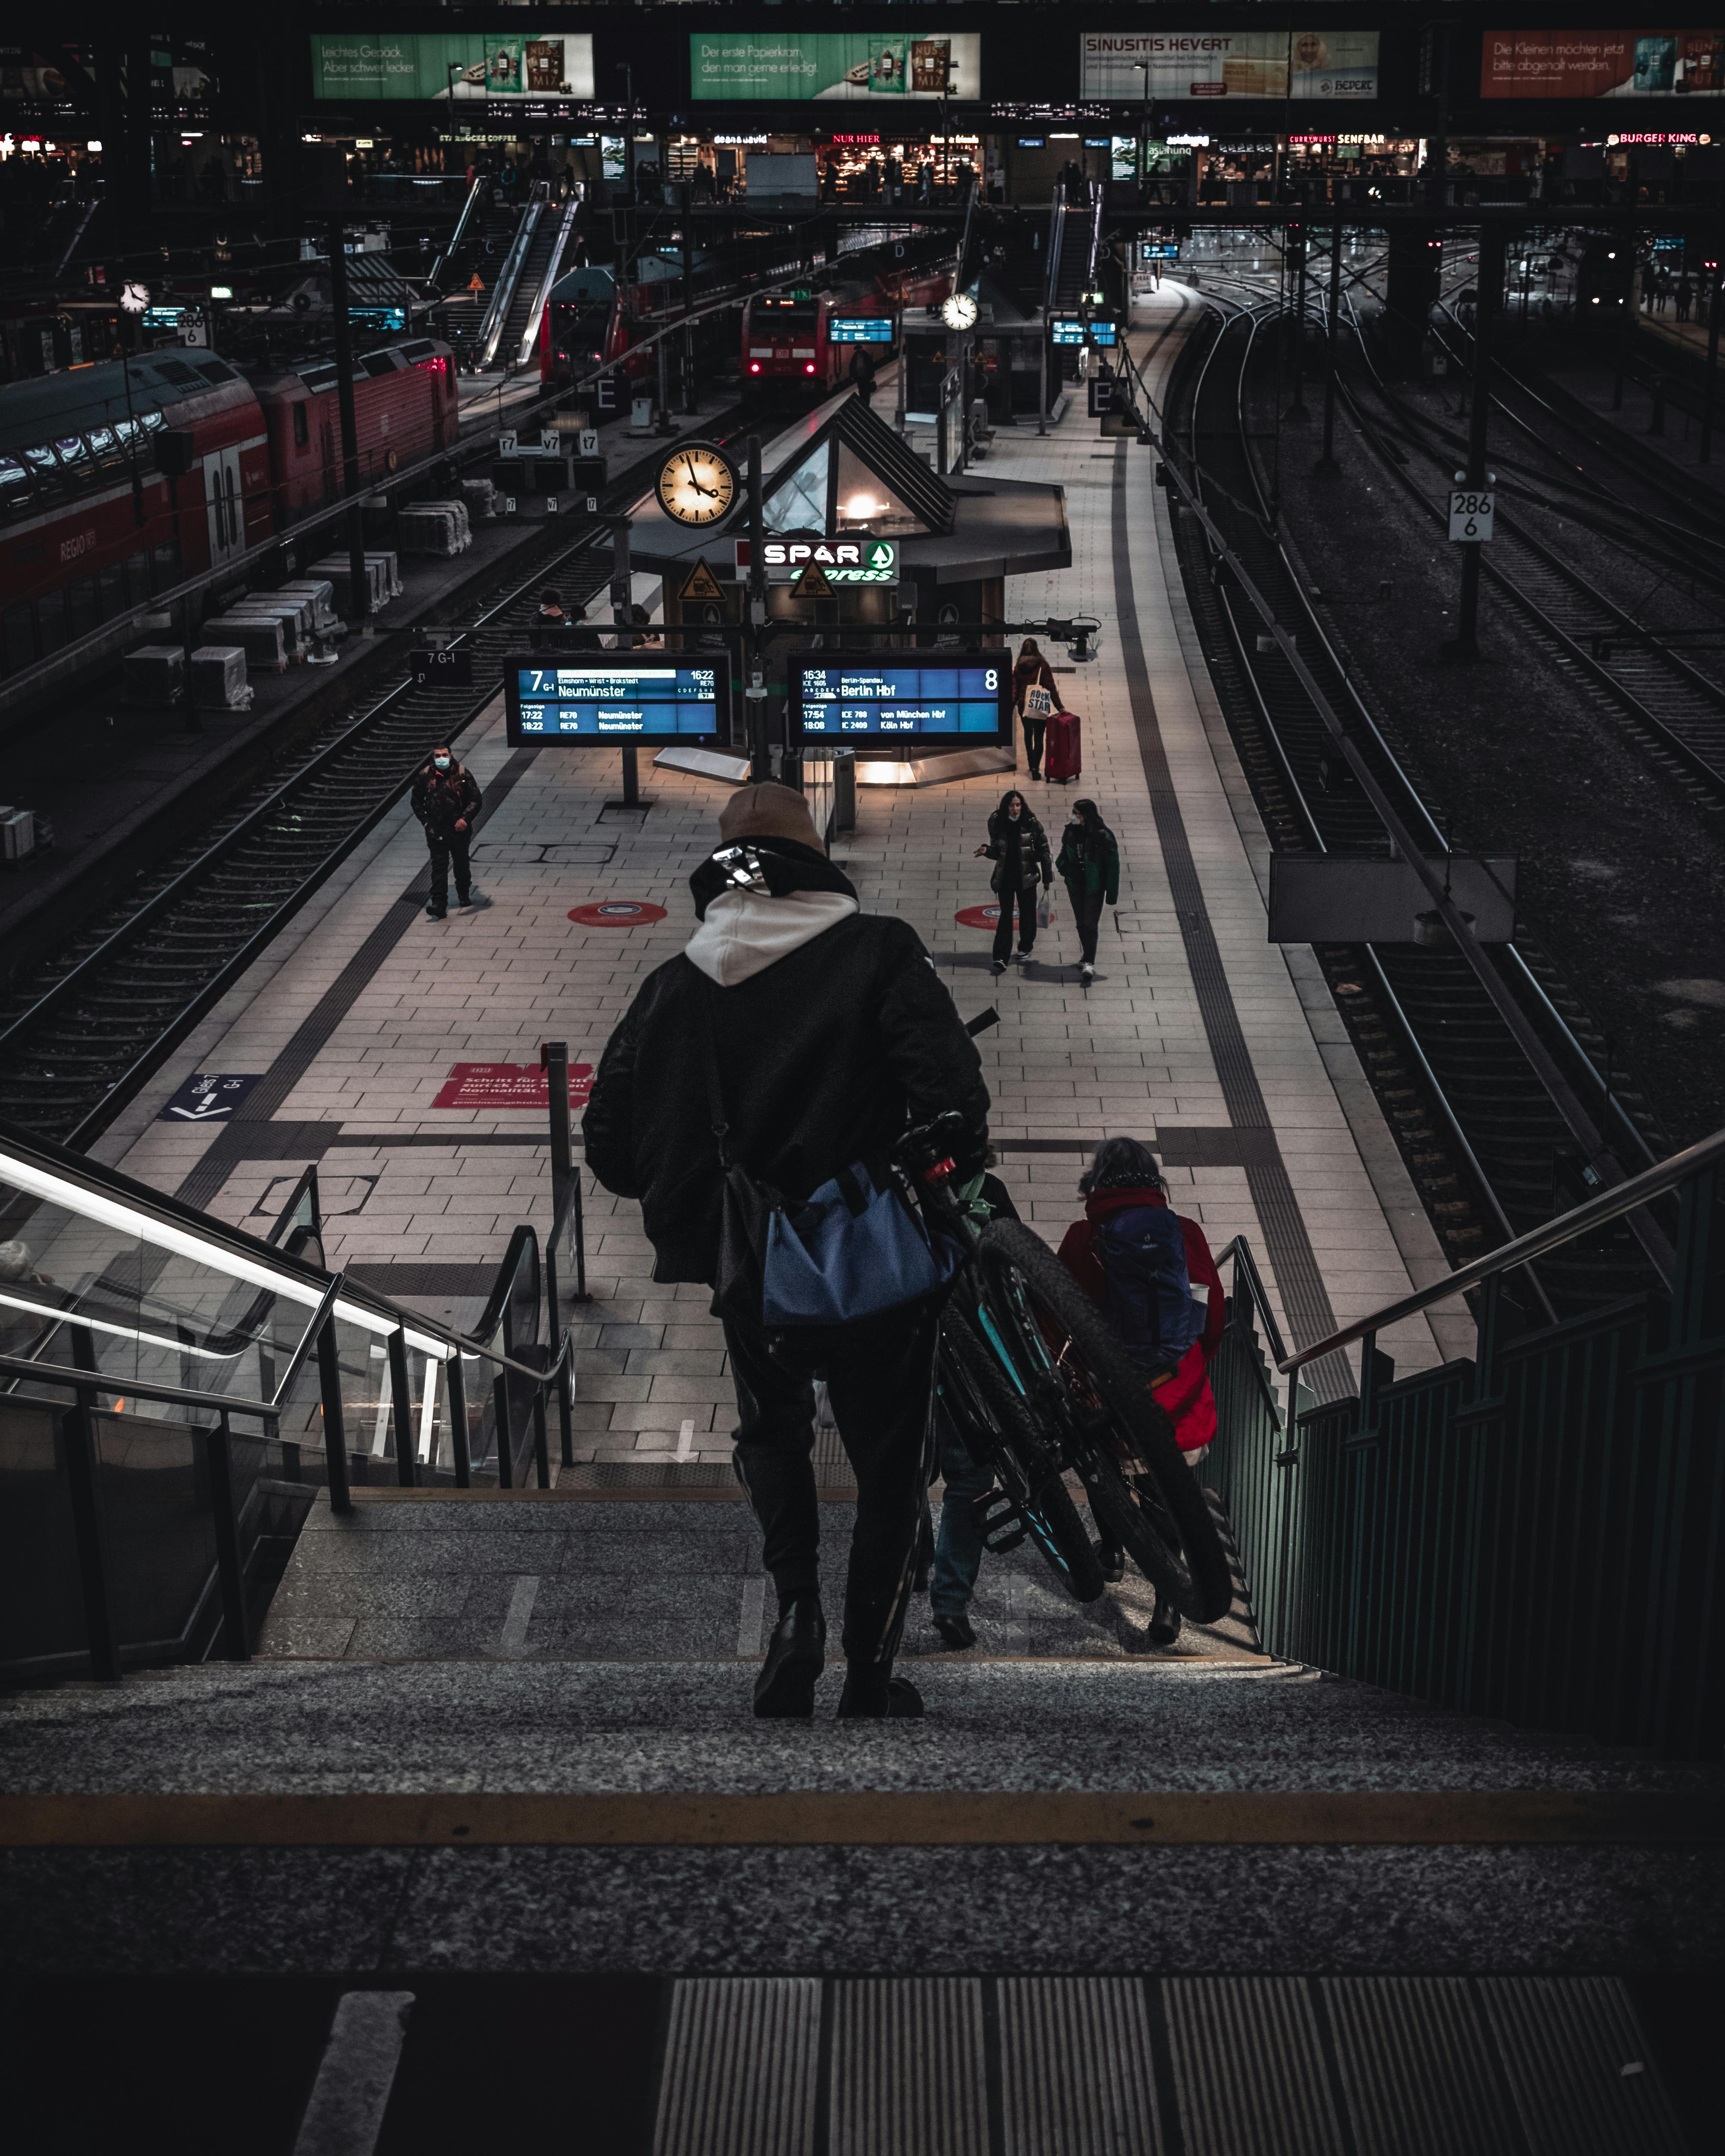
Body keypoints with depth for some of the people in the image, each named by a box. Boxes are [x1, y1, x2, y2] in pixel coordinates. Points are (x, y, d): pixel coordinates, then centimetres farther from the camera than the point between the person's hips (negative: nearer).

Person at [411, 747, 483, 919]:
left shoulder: (462, 774, -5)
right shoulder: (425, 776, -2)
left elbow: (477, 800, -4)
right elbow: (417, 801, 12)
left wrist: (465, 818, -17)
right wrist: (425, 820, 2)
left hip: (459, 830, 0)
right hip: (436, 832, 0)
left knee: (462, 864, 17)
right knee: (439, 866, -8)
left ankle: (464, 895, 40)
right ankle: (439, 904, -12)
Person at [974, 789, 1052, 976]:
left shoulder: (1032, 825, -8)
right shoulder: (998, 825, -1)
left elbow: (1044, 852, -2)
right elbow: (998, 853, 7)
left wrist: (1047, 879, -2)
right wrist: (986, 851, -15)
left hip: (1027, 878, 0)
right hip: (1005, 877, 0)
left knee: (1027, 913, 13)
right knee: (1005, 915, -5)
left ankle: (1026, 947, 36)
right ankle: (1001, 957, -9)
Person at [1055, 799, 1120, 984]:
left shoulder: (1103, 836, -17)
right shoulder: (1071, 832, -1)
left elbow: (1113, 864, -12)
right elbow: (1065, 853, 16)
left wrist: (1112, 893, -14)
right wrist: (1064, 866, -9)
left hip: (1095, 887, -6)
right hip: (1075, 885, 6)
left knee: (1090, 924, -10)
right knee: (1081, 923, 15)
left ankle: (1089, 963, -8)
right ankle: (1087, 958, 31)